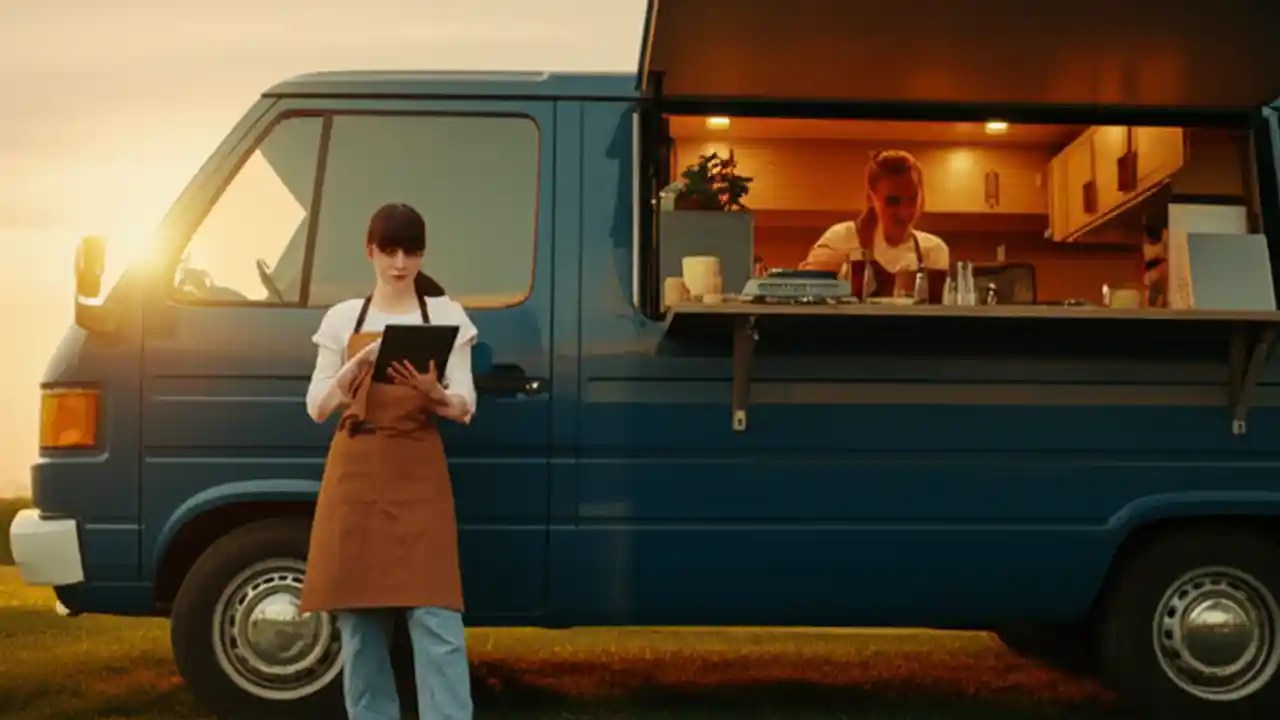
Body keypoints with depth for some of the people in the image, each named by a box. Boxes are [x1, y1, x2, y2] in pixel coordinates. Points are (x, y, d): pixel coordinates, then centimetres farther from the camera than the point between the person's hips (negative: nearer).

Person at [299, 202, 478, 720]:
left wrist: (435, 394, -21)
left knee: (434, 617, -9)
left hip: (418, 472, -2)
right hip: (354, 474, 2)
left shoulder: (446, 315, 6)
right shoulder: (343, 318, 10)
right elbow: (317, 407, 6)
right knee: (358, 614, 4)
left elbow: (465, 407, 2)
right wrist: (357, 366, -12)